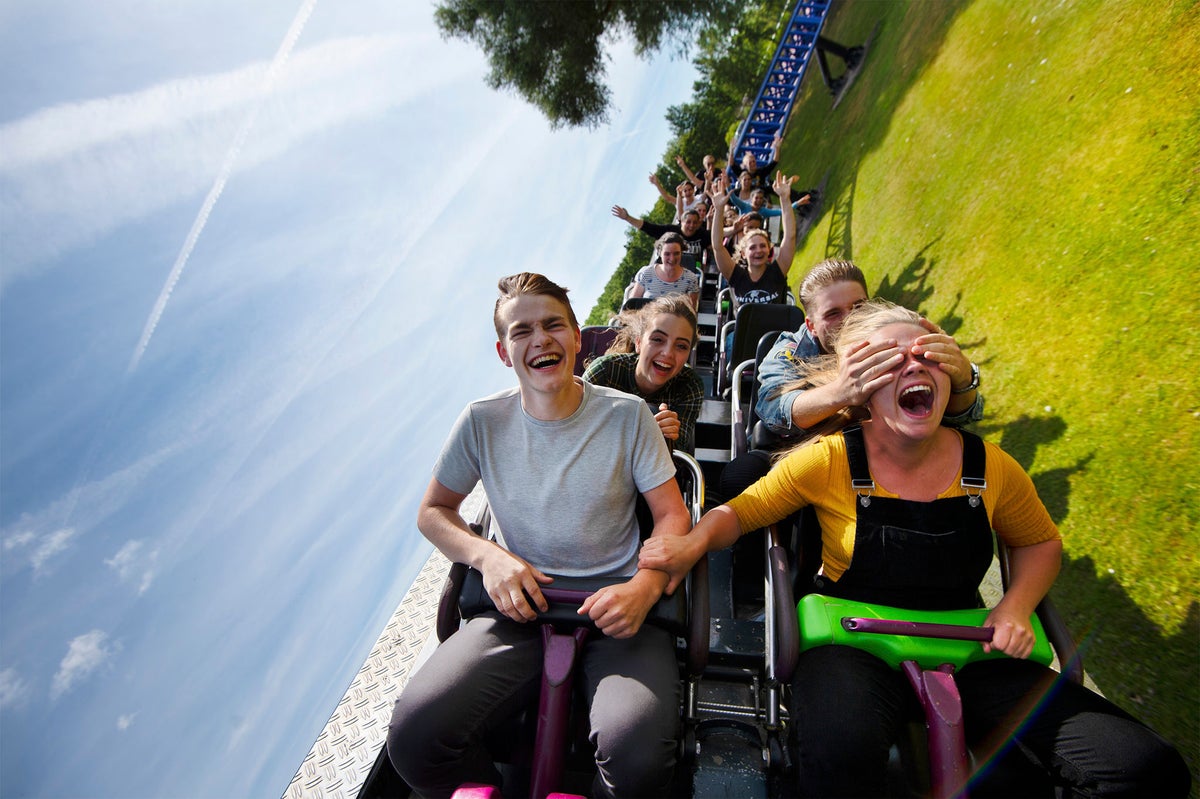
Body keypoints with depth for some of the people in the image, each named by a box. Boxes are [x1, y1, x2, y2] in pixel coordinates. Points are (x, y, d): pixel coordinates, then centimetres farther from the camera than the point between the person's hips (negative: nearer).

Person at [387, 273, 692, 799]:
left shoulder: (627, 416, -4)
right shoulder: (482, 422, -1)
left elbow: (673, 515, 0)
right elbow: (433, 511, 10)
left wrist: (643, 588, -19)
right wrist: (487, 555, -10)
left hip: (614, 605, -1)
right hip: (519, 604, 2)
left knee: (637, 756, -27)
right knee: (414, 734, -21)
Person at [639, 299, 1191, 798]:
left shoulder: (991, 467, 0)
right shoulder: (829, 461, -9)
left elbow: (1040, 543, 17)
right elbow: (741, 511, -1)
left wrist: (1016, 607, -1)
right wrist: (695, 542, -22)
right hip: (855, 642, -4)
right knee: (840, 748, -38)